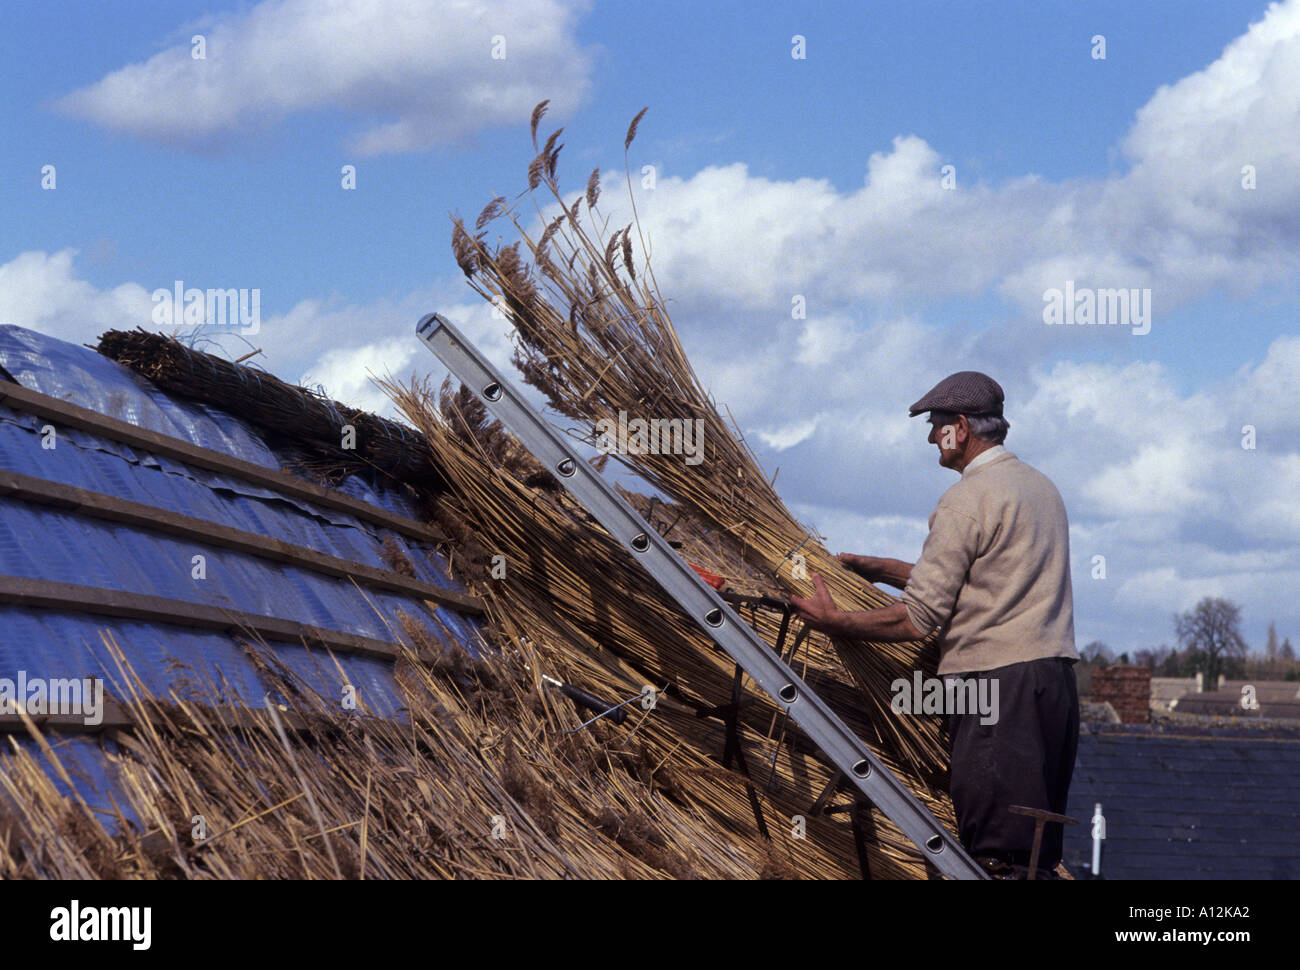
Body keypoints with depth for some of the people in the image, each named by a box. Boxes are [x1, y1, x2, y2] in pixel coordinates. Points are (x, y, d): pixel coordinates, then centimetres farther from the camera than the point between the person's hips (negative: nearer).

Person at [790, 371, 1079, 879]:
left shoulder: (968, 498, -9)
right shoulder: (1040, 486, 21)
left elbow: (921, 614, -11)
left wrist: (836, 622, -1)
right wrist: (877, 569, 29)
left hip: (996, 684, -9)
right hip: (1056, 679, 9)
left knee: (998, 855, -11)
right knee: (1035, 853, 9)